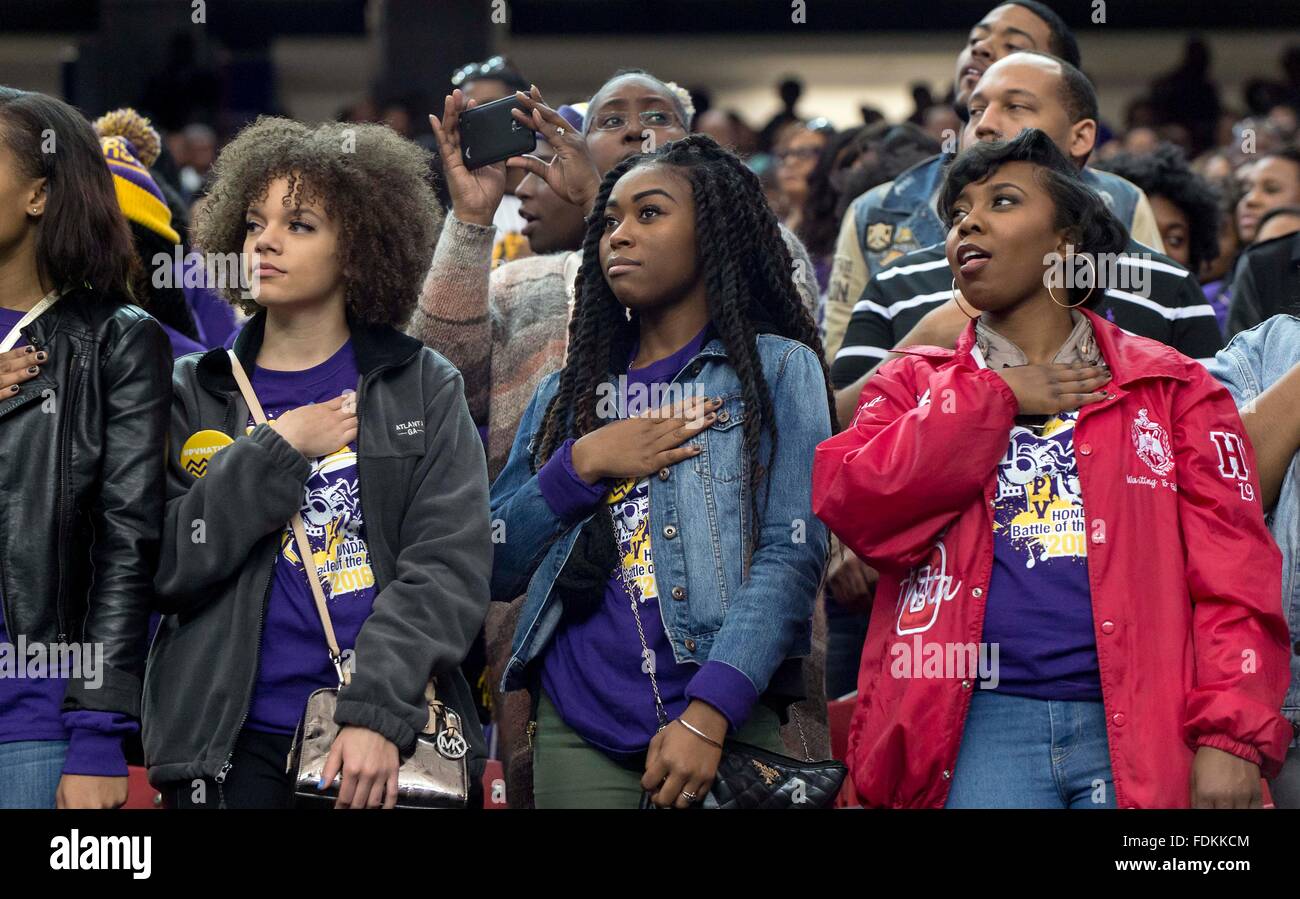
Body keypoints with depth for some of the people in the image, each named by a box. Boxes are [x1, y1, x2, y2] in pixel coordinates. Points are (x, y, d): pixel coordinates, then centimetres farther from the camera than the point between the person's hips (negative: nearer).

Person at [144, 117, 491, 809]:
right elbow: (158, 569, -2)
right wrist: (276, 452, -8)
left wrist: (378, 715, -17)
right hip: (236, 746, 1)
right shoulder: (195, 396, 8)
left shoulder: (424, 389, 4)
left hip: (391, 749, -1)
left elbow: (449, 566, -6)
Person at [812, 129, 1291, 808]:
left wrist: (1232, 737, -10)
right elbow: (855, 507, -5)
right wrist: (992, 399, -1)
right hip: (982, 724, 0)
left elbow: (1232, 573, 2)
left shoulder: (1171, 388, 11)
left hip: (1139, 730, 0)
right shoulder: (916, 387, 16)